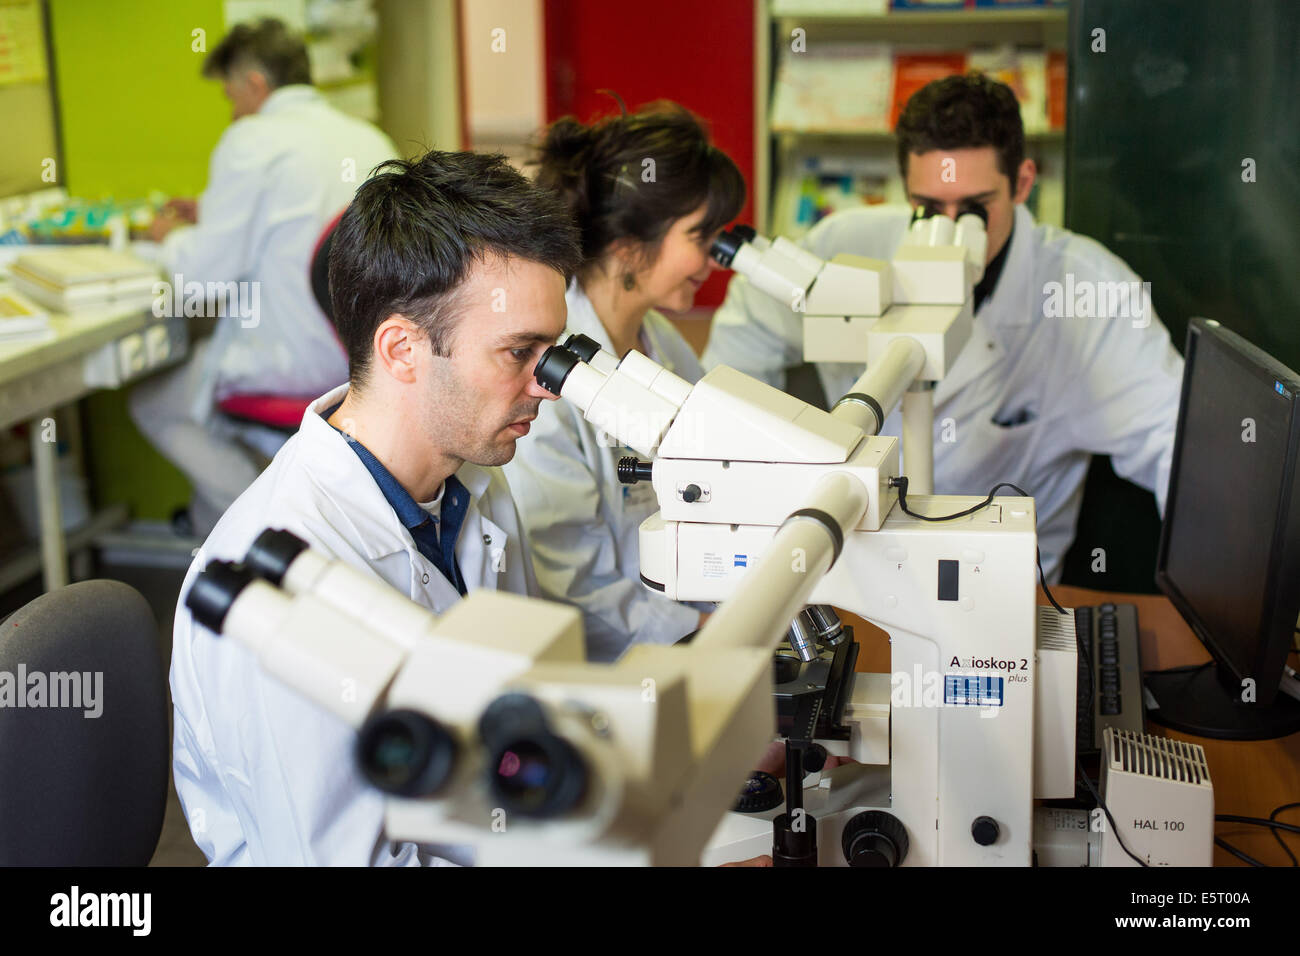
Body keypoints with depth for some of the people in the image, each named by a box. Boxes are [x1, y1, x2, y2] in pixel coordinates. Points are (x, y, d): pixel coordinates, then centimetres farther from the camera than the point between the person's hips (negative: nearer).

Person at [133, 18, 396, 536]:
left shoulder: (252, 141, -14)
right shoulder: (370, 139, 9)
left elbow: (204, 276, -13)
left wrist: (171, 238, 9)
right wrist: (211, 215, 26)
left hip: (295, 366, -8)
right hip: (366, 352, 8)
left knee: (151, 402, 18)